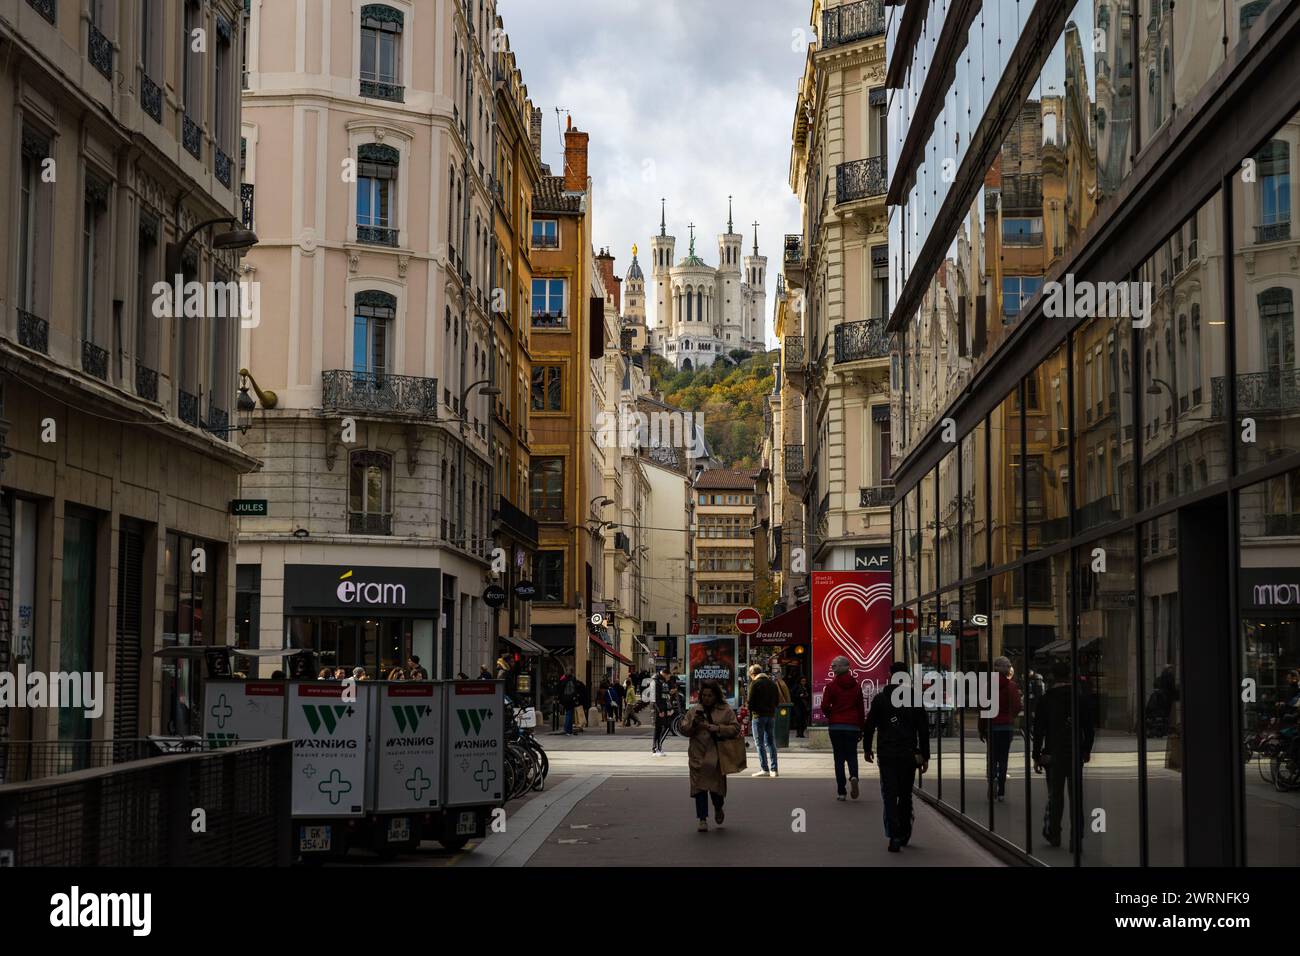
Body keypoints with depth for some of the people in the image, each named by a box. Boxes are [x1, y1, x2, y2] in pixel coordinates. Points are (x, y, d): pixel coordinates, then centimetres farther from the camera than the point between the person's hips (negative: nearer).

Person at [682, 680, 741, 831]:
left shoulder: (726, 711, 4)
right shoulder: (694, 711, 9)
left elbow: (735, 729, -3)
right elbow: (685, 731, 7)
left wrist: (718, 728, -16)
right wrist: (694, 724, -14)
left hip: (717, 756, -1)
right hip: (698, 756, 1)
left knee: (717, 786, 2)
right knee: (700, 787, -4)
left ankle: (718, 809, 34)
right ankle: (703, 820, 2)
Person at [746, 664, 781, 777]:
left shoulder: (755, 683, -8)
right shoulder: (772, 683, 12)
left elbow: (751, 701, -11)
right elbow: (777, 700, 13)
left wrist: (751, 710, 7)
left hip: (759, 715, -6)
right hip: (771, 715, 6)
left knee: (759, 743, -1)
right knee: (771, 742, 10)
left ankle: (764, 769, -6)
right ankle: (774, 769, 8)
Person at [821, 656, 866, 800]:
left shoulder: (831, 686, -5)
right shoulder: (856, 685, 3)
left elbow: (825, 706, -8)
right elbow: (861, 708, 5)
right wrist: (862, 728, 12)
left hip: (835, 725, -1)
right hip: (853, 725, 1)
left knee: (839, 757, 4)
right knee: (851, 755, 10)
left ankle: (841, 791, 1)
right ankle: (853, 776, -21)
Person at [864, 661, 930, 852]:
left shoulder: (880, 699, -1)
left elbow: (870, 725, 3)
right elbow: (923, 730, 2)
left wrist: (867, 748, 17)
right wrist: (925, 756, 7)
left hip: (886, 755, -1)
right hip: (909, 755, 1)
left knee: (890, 795, -2)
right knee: (905, 795, 15)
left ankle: (894, 837, -13)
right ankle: (904, 834, 23)